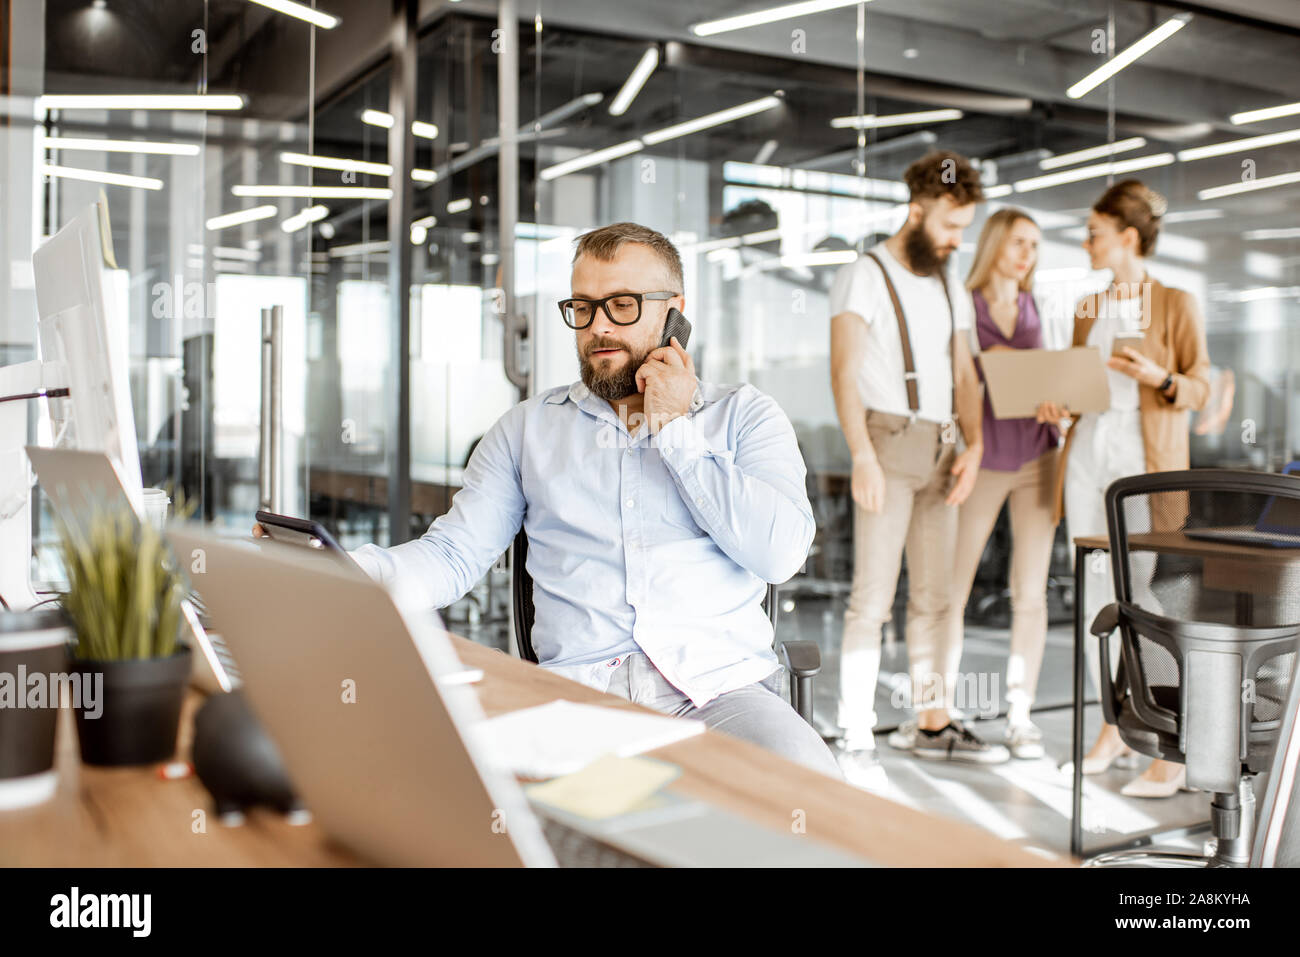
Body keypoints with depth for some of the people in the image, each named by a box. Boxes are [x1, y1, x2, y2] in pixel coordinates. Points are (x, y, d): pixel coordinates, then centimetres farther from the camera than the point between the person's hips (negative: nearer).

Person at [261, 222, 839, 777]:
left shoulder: (742, 415, 12)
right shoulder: (530, 427, 18)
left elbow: (781, 552, -4)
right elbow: (453, 554, 11)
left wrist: (675, 430, 0)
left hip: (721, 686, -1)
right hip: (574, 690, 2)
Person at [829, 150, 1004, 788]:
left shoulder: (949, 287, 19)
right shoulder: (864, 276, -4)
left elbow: (963, 373, 19)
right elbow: (845, 370, -15)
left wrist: (973, 448, 3)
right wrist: (862, 456, -27)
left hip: (940, 452, 7)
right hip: (889, 444, -7)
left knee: (934, 594, 11)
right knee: (873, 596, -10)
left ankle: (932, 724, 21)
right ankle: (856, 742, -7)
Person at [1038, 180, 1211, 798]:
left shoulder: (1176, 305, 0)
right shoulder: (1088, 309, 16)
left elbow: (1200, 389, -1)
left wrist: (1158, 379, -20)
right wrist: (1057, 403, 0)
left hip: (1144, 460, -6)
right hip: (1087, 453, 6)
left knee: (1139, 595, -11)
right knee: (1097, 595, 7)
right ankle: (1113, 729, 18)